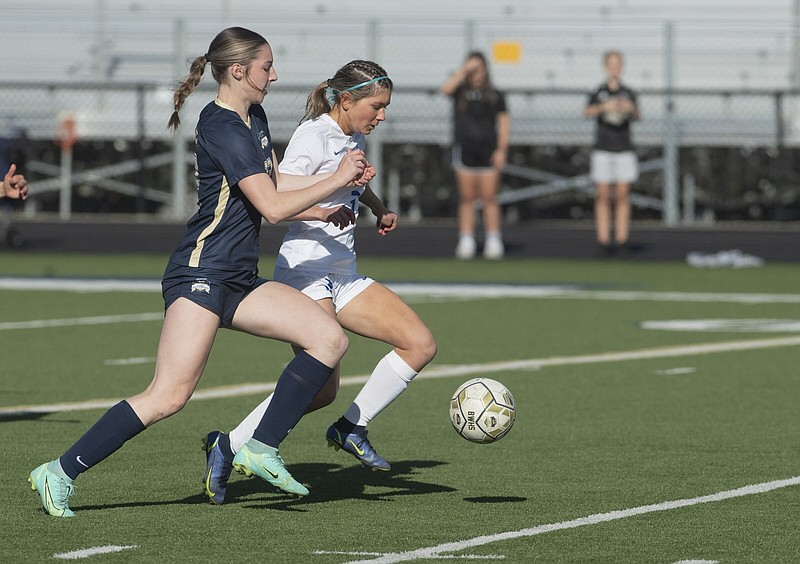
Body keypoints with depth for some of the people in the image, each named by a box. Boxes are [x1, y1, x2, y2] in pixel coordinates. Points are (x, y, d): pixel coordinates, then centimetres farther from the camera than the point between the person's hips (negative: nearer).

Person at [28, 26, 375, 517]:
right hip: (200, 273, -10)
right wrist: (338, 179, -11)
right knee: (169, 397, -17)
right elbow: (272, 207, -19)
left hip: (240, 282, 10)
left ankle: (262, 447, -2)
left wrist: (323, 212, 17)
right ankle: (59, 474, -9)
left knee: (330, 338, -4)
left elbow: (272, 189, 28)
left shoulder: (254, 118, 15)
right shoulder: (222, 129, -15)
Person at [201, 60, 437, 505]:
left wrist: (380, 209, 23)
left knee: (421, 343, -2)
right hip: (307, 271, -9)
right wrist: (328, 211, -28)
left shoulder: (355, 139, 15)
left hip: (344, 275, 9)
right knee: (322, 388, -22)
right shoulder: (314, 135, -11)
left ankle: (350, 428, 5)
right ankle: (229, 447, -11)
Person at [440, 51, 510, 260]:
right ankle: (466, 241, 3)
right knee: (466, 198, 1)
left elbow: (504, 123, 7)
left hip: (488, 152, 0)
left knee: (489, 198, -2)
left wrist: (502, 149, -2)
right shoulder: (460, 91, 8)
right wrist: (463, 71, -12)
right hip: (464, 149, 0)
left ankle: (493, 241, 1)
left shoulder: (495, 96, 8)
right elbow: (446, 89, -13)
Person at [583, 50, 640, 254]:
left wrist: (631, 108, -30)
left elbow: (636, 116, -8)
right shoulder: (598, 92, 2)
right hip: (603, 150, -1)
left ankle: (622, 238, 0)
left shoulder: (628, 93, 6)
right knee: (603, 196, -2)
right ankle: (603, 240, -3)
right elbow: (587, 112, -16)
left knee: (623, 195, -1)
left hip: (624, 151, 1)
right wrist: (604, 107, -35)